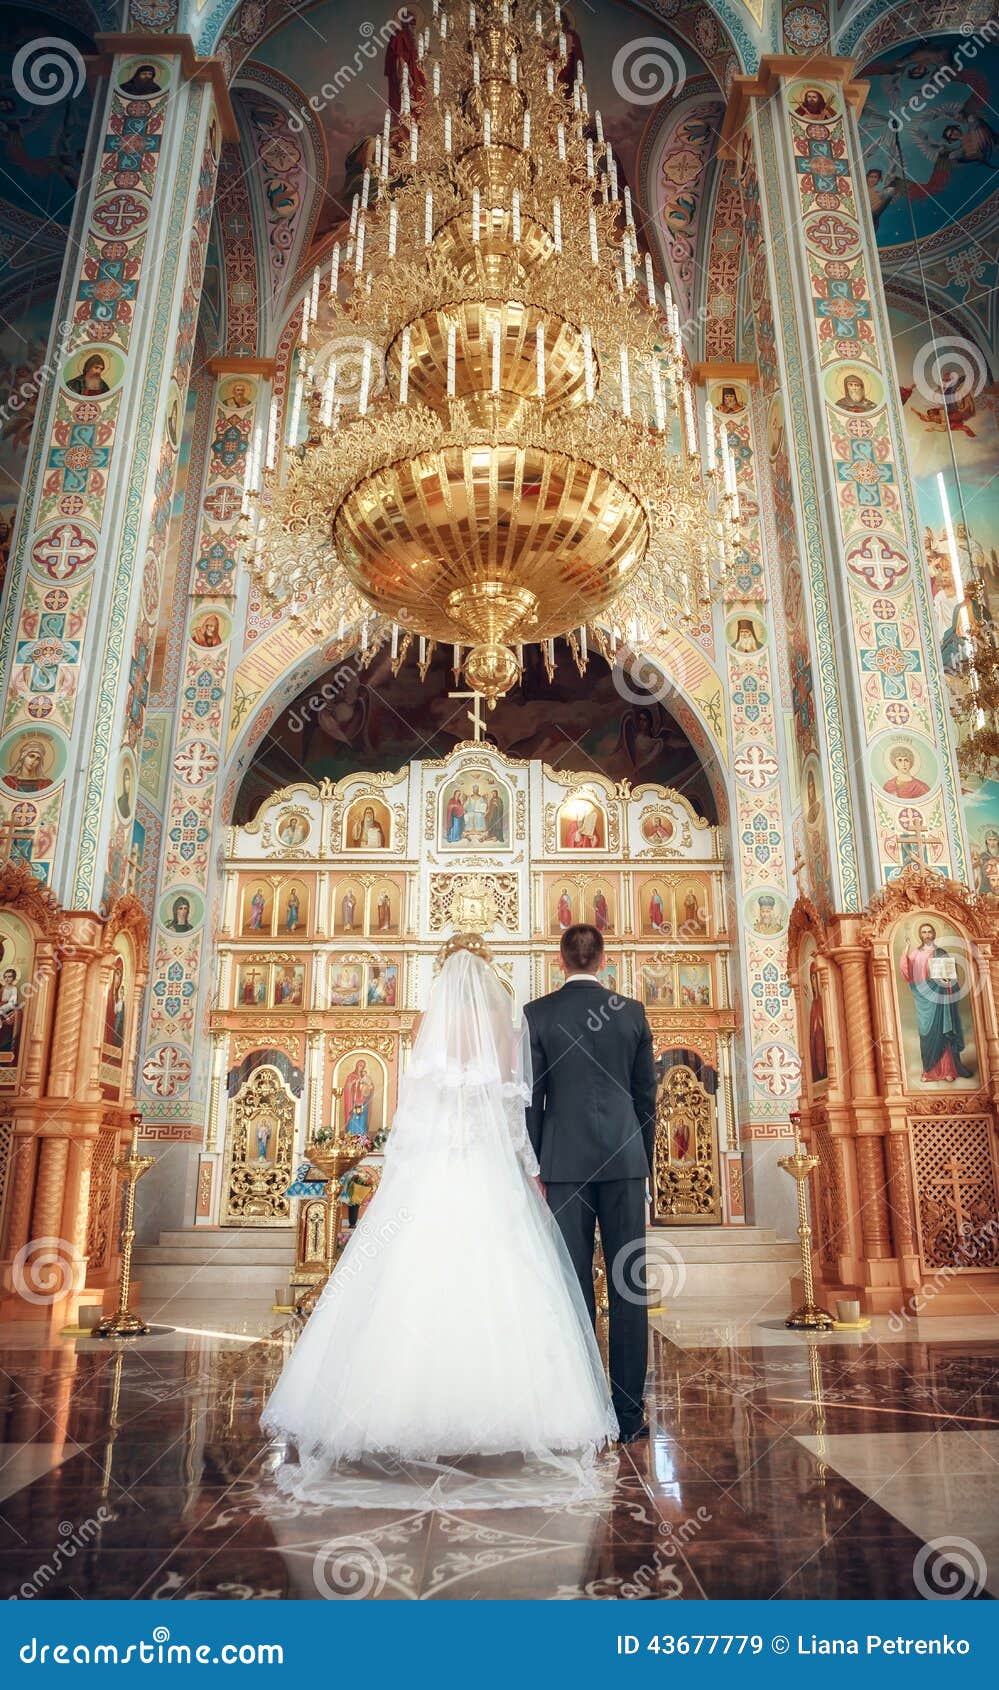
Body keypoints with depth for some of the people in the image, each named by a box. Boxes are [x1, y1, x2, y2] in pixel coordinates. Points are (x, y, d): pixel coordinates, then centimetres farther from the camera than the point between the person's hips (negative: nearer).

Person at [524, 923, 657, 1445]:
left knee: (574, 1286, 5)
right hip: (624, 1158, 2)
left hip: (565, 1161, -1)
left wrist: (531, 1168, 5)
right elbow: (646, 1094, 8)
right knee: (628, 1285, 6)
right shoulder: (632, 1011, 4)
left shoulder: (537, 1013, -1)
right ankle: (629, 1413, 10)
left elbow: (530, 1098, -1)